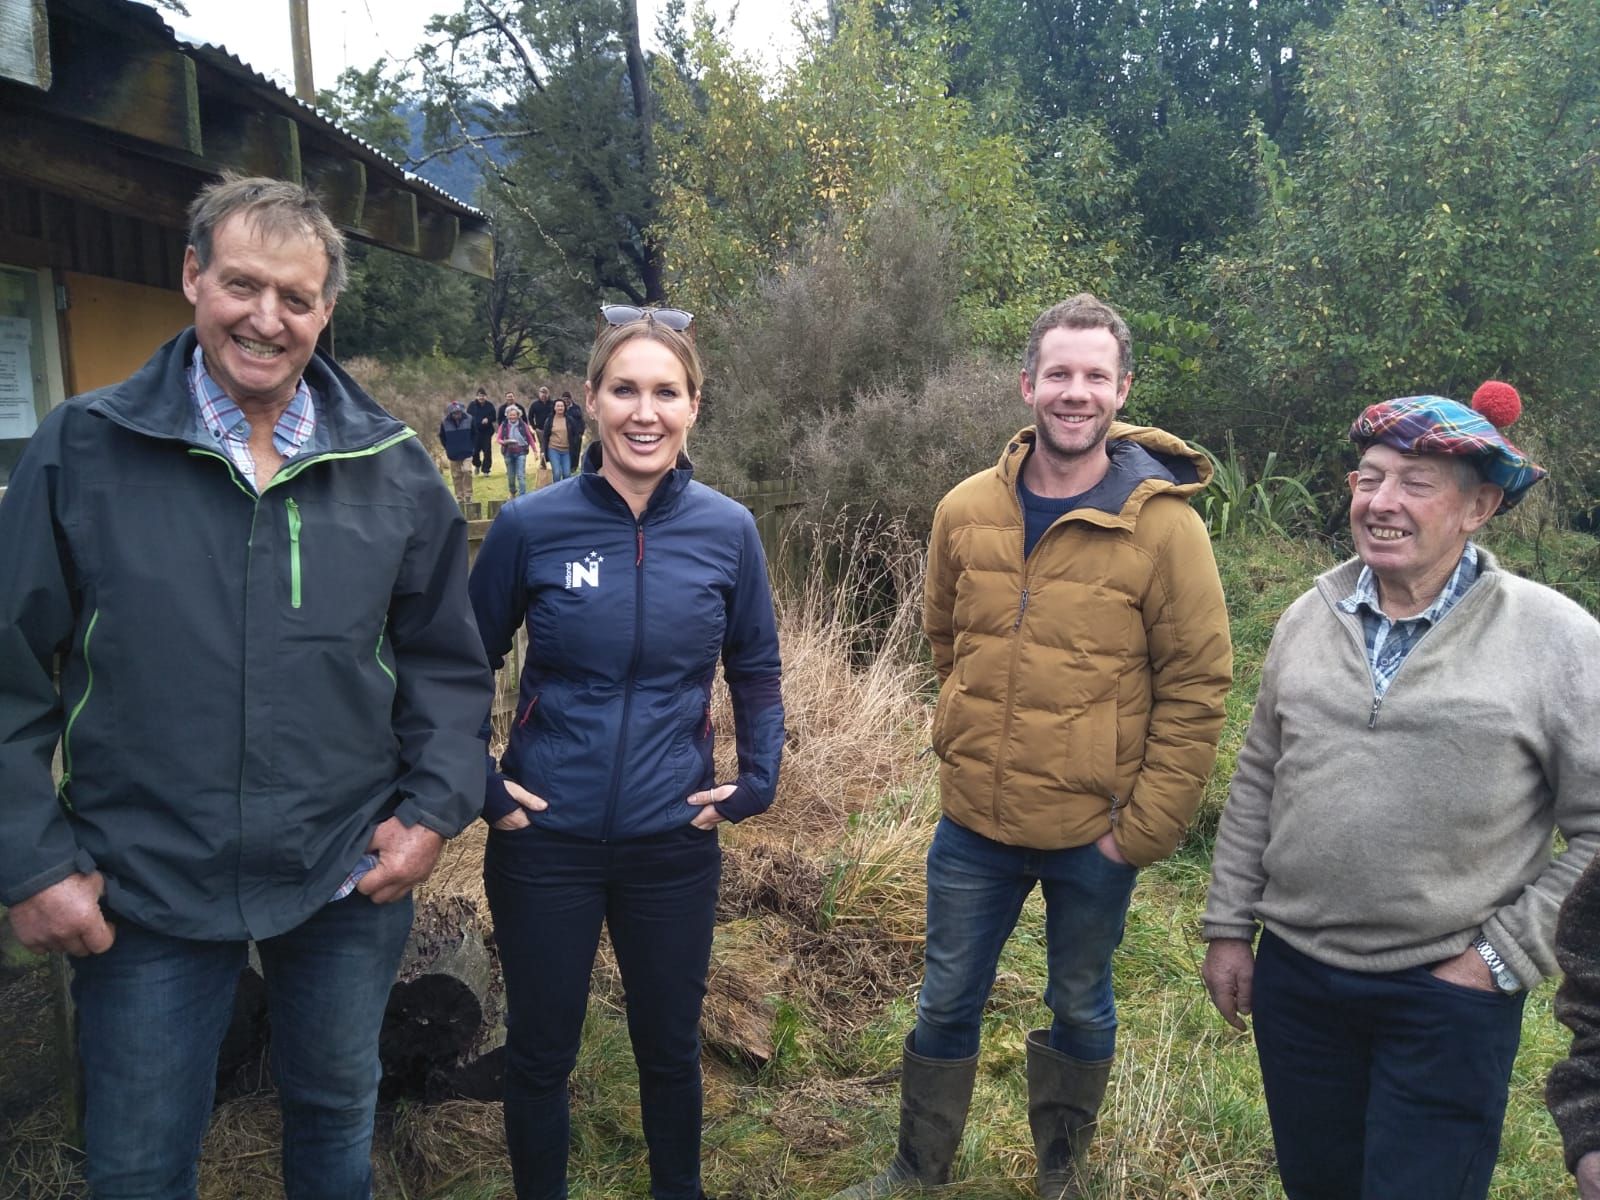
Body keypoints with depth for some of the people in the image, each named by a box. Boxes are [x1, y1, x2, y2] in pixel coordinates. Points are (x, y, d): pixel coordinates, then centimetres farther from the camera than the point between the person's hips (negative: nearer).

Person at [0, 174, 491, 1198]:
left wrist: (434, 809, -4)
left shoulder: (394, 468, -2)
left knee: (338, 1117, 22)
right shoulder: (85, 451, -7)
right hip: (144, 889, -1)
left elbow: (448, 660, 4)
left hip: (352, 882, 2)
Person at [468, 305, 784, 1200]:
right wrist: (477, 783, -4)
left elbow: (756, 671, 7)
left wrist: (759, 779, -2)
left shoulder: (728, 531, -5)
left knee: (671, 1044, 19)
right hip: (545, 839, -1)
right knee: (541, 1051, 15)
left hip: (675, 840, 1)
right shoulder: (530, 525, -10)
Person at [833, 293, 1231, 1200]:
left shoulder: (1163, 525, -14)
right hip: (975, 822, 3)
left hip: (1094, 836, -2)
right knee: (948, 1001, 17)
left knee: (1080, 1007, 19)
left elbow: (1198, 685, -11)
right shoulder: (967, 510, -3)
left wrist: (1145, 828, -12)